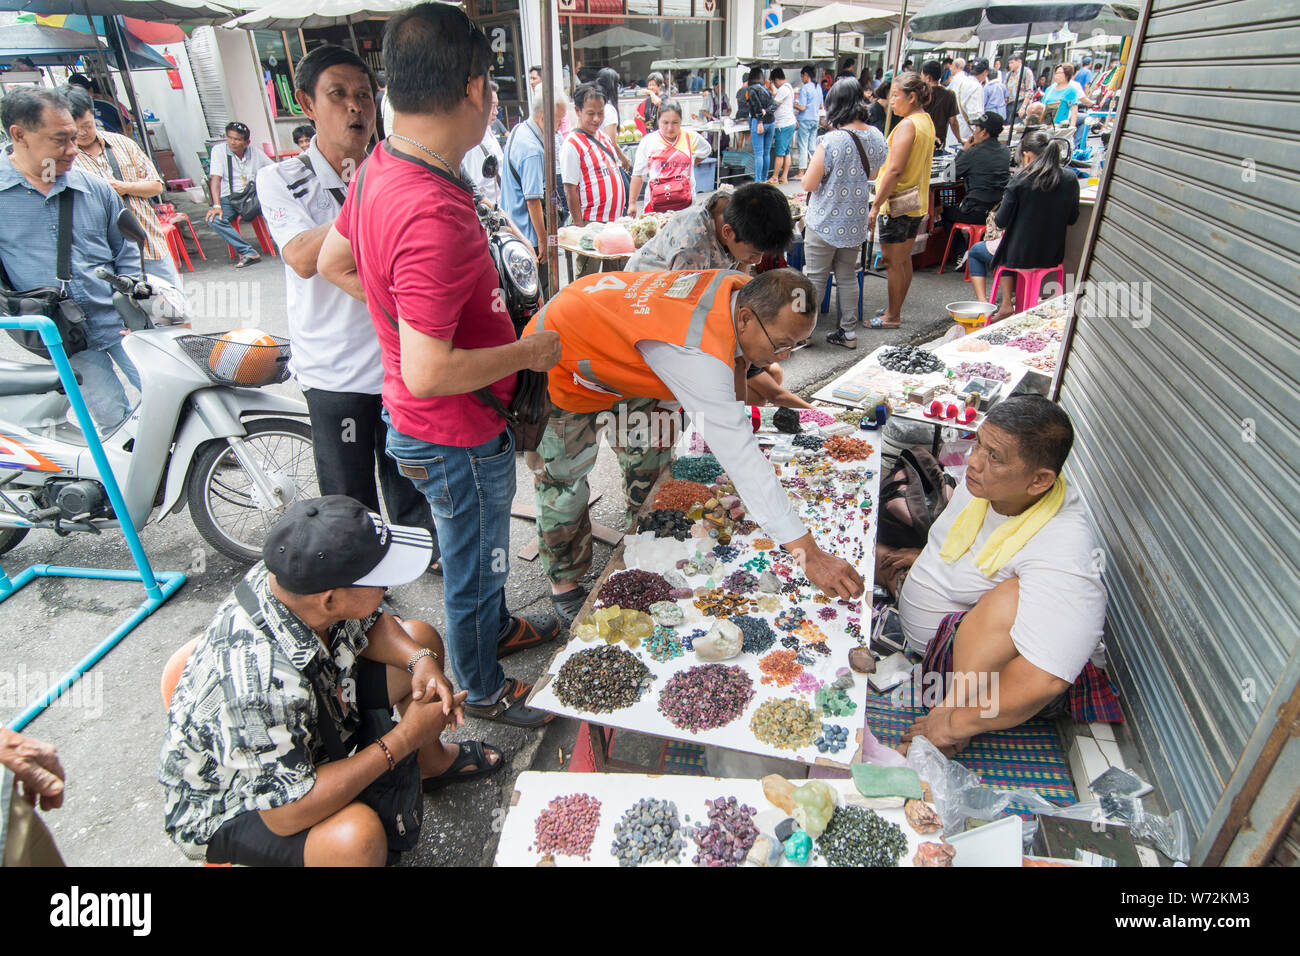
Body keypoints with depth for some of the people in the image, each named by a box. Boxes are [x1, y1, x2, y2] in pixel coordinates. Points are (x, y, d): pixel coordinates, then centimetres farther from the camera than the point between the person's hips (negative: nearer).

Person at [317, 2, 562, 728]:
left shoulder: (380, 167, -2)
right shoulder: (435, 216, -33)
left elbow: (334, 263, 13)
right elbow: (428, 373, -34)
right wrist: (528, 351, -21)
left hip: (432, 424, 9)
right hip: (457, 435, -9)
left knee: (481, 551, 30)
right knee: (473, 566, 15)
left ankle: (498, 628, 56)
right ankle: (484, 689, 41)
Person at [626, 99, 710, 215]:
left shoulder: (691, 138, 5)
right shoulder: (648, 142, 1)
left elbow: (706, 150, 28)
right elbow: (638, 175, 4)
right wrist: (632, 203, 1)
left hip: (686, 204, 1)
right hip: (656, 204, -1)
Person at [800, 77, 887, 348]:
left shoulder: (831, 141, -21)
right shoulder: (876, 137, 0)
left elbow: (809, 184, -16)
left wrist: (811, 171, 3)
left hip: (825, 222, -6)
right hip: (856, 223, 6)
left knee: (816, 278, 5)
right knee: (848, 277, 15)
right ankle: (849, 332, 22)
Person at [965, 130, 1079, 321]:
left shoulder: (1020, 181, -18)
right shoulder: (1070, 179, -4)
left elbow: (1001, 222, -14)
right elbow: (1071, 219, 5)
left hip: (1020, 257, -5)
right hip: (1053, 255, 5)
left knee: (975, 250, 24)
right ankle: (1006, 305, 28)